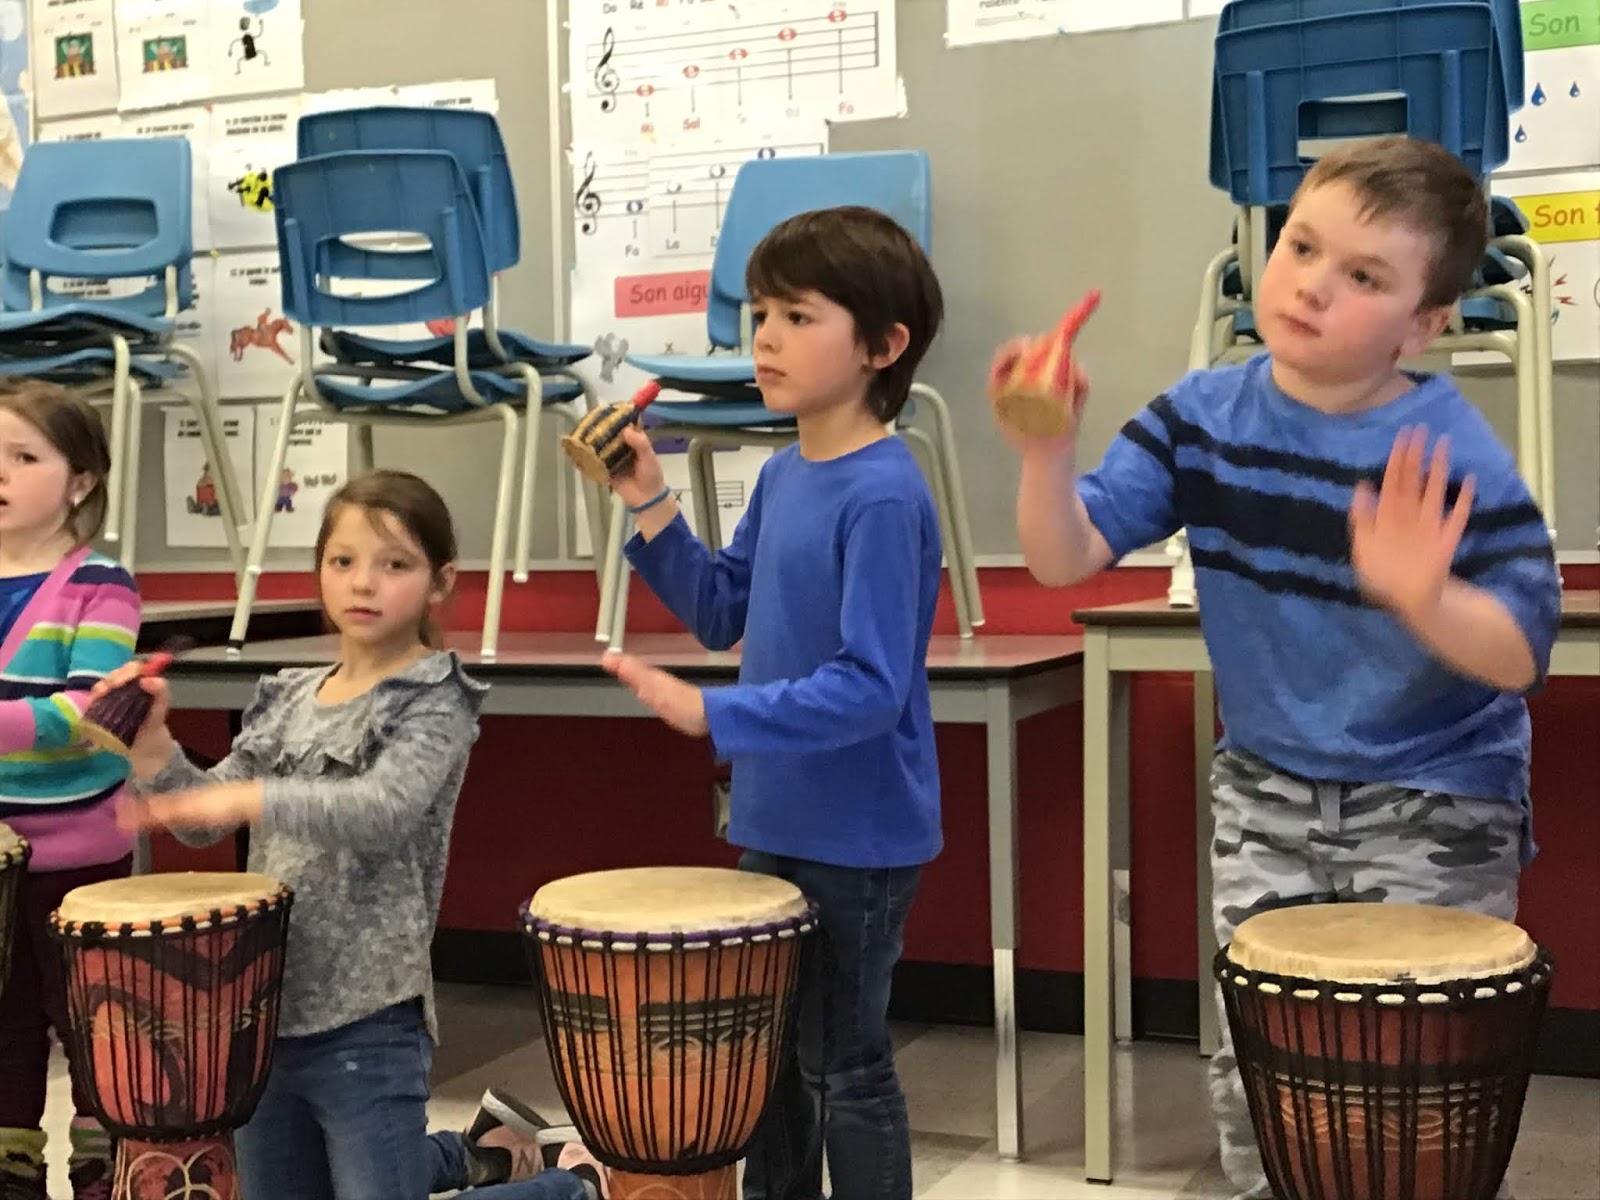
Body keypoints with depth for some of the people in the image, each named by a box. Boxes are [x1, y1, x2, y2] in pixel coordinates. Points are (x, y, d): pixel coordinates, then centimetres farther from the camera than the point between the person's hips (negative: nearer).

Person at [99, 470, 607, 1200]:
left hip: (366, 1020, -7)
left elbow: (382, 811, -28)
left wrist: (253, 799, -41)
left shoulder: (434, 703, -10)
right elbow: (203, 818, 7)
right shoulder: (287, 700, 9)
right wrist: (152, 747, -11)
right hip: (265, 1005, 7)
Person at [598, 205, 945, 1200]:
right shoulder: (784, 476, 5)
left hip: (859, 840, -8)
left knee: (844, 1069, 7)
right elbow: (724, 612, 13)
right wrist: (650, 505, 2)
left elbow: (870, 688, -26)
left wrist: (711, 714, -30)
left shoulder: (883, 497, -22)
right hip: (776, 821, 9)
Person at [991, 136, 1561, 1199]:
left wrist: (1425, 598, -43)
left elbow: (1522, 656, -23)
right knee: (1253, 1075, 11)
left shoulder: (1454, 459, -20)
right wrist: (1048, 455, -33)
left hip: (1436, 810, -3)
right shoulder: (1205, 417, -8)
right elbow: (1068, 559, -13)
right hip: (1266, 794, 4)